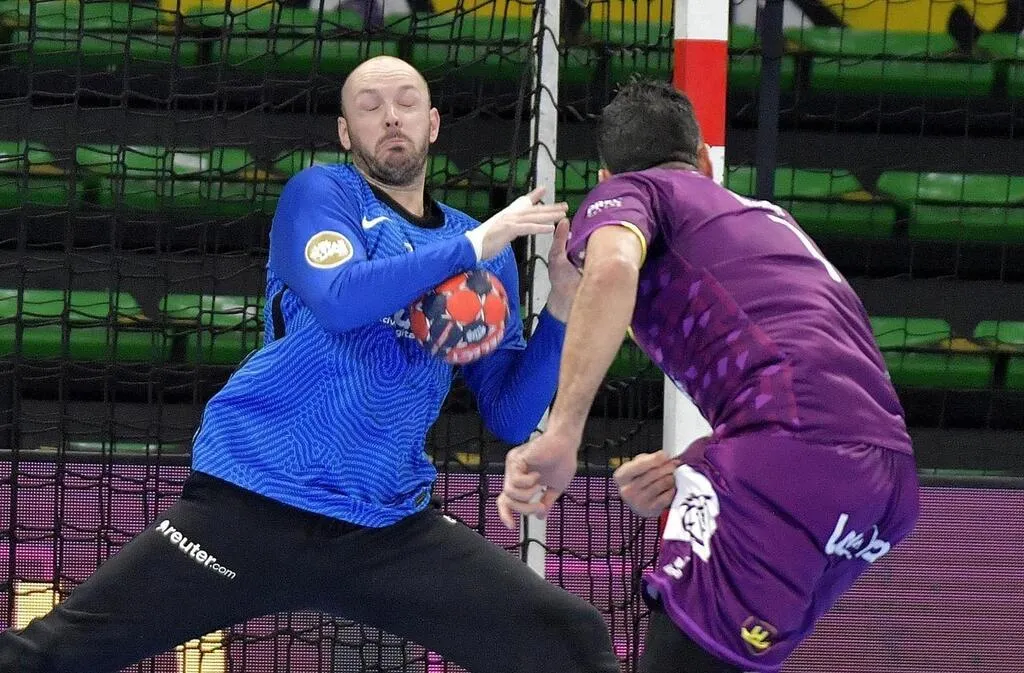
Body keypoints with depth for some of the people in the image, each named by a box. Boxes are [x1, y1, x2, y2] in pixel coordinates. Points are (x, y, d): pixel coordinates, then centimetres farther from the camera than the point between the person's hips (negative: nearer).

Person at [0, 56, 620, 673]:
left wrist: (562, 304, -1)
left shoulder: (487, 254, 14)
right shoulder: (323, 193, 3)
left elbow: (511, 419, 11)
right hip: (253, 507, -3)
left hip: (393, 534, 4)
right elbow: (340, 299, -18)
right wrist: (473, 246, -14)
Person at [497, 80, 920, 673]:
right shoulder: (767, 216, 37)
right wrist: (686, 473, 20)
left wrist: (560, 435, -15)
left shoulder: (626, 191, 15)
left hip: (795, 444, -8)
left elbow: (613, 269, -11)